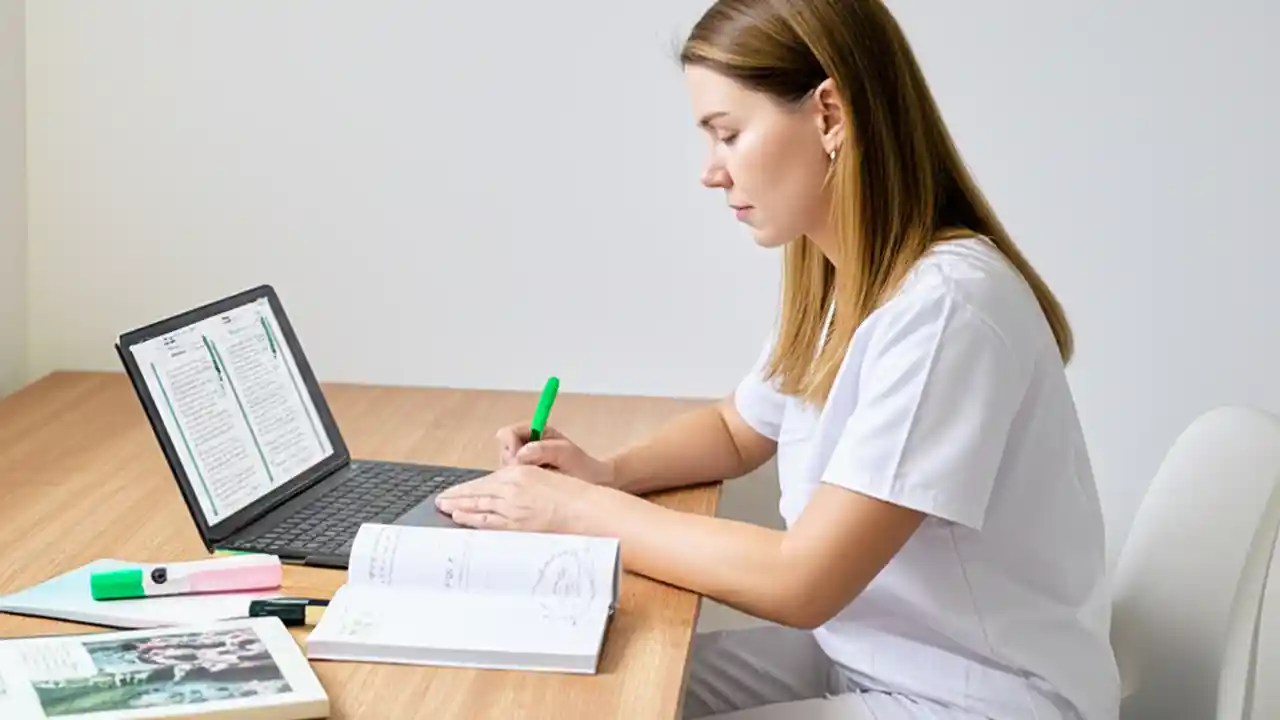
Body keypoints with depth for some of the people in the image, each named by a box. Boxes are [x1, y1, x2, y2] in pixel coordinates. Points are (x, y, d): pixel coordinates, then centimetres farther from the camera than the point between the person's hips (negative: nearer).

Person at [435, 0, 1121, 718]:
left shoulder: (943, 306, -26)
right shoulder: (832, 280, 2)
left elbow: (800, 582, -26)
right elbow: (736, 429, 19)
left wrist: (582, 511, -16)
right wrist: (608, 473, -1)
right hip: (859, 646, 8)